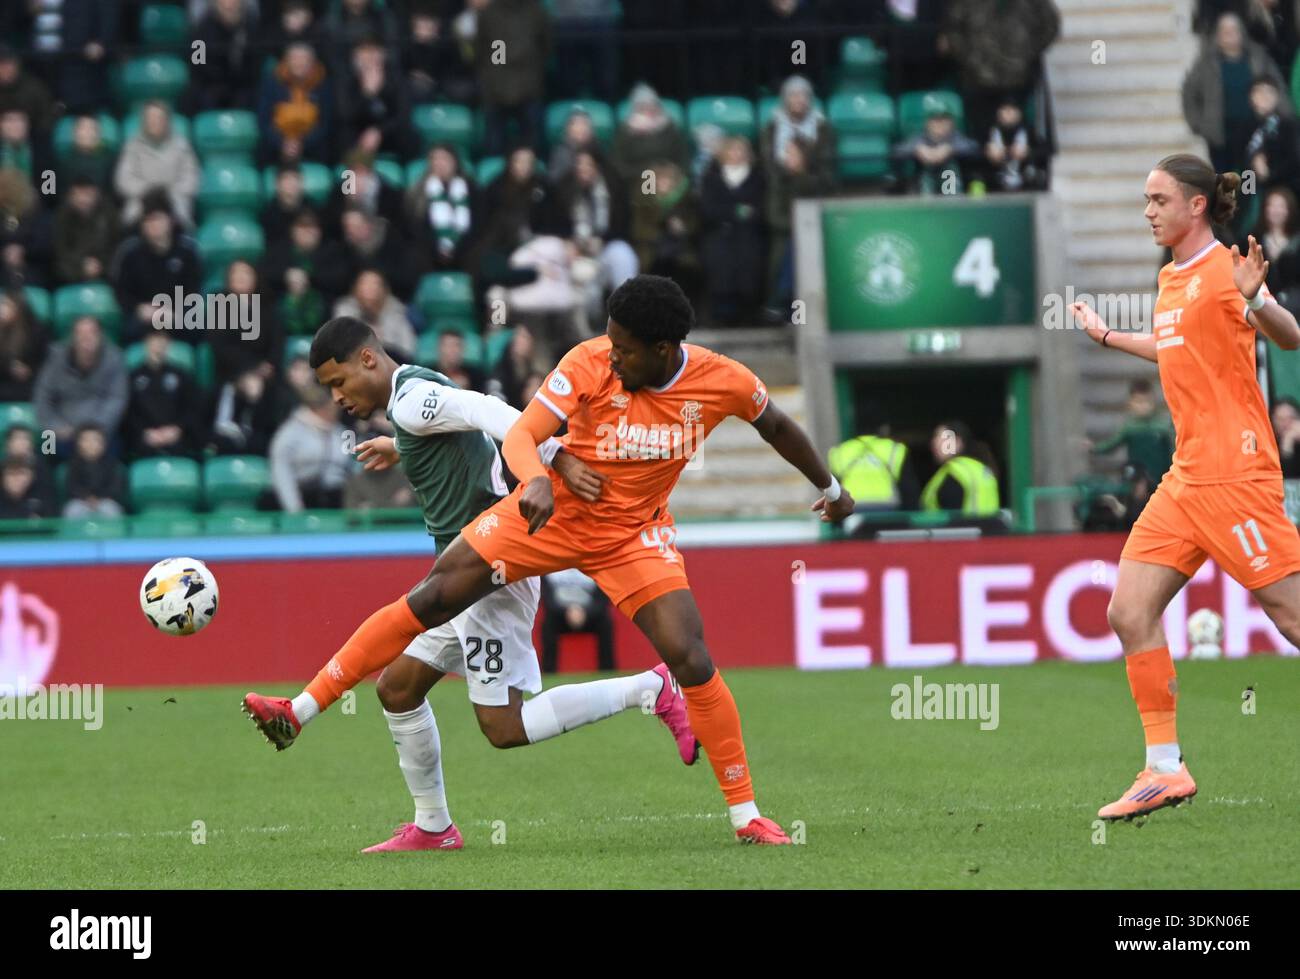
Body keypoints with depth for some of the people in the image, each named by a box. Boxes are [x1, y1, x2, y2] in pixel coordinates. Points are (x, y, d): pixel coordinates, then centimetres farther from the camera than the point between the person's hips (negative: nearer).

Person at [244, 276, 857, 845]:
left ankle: (744, 813, -1)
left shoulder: (723, 381, -15)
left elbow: (776, 426, 7)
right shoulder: (589, 365, -22)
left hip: (634, 534, 1)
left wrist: (829, 487, 21)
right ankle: (300, 711, -2)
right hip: (552, 512, -1)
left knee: (691, 661, -15)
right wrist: (535, 479, -50)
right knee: (430, 599, -9)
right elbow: (521, 434, -28)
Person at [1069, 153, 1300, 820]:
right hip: (1187, 479, 9)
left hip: (1234, 474, -9)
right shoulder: (1172, 278, 16)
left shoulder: (1221, 271, -9)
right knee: (1129, 612, 2)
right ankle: (1165, 769, 5)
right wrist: (1106, 336, 44)